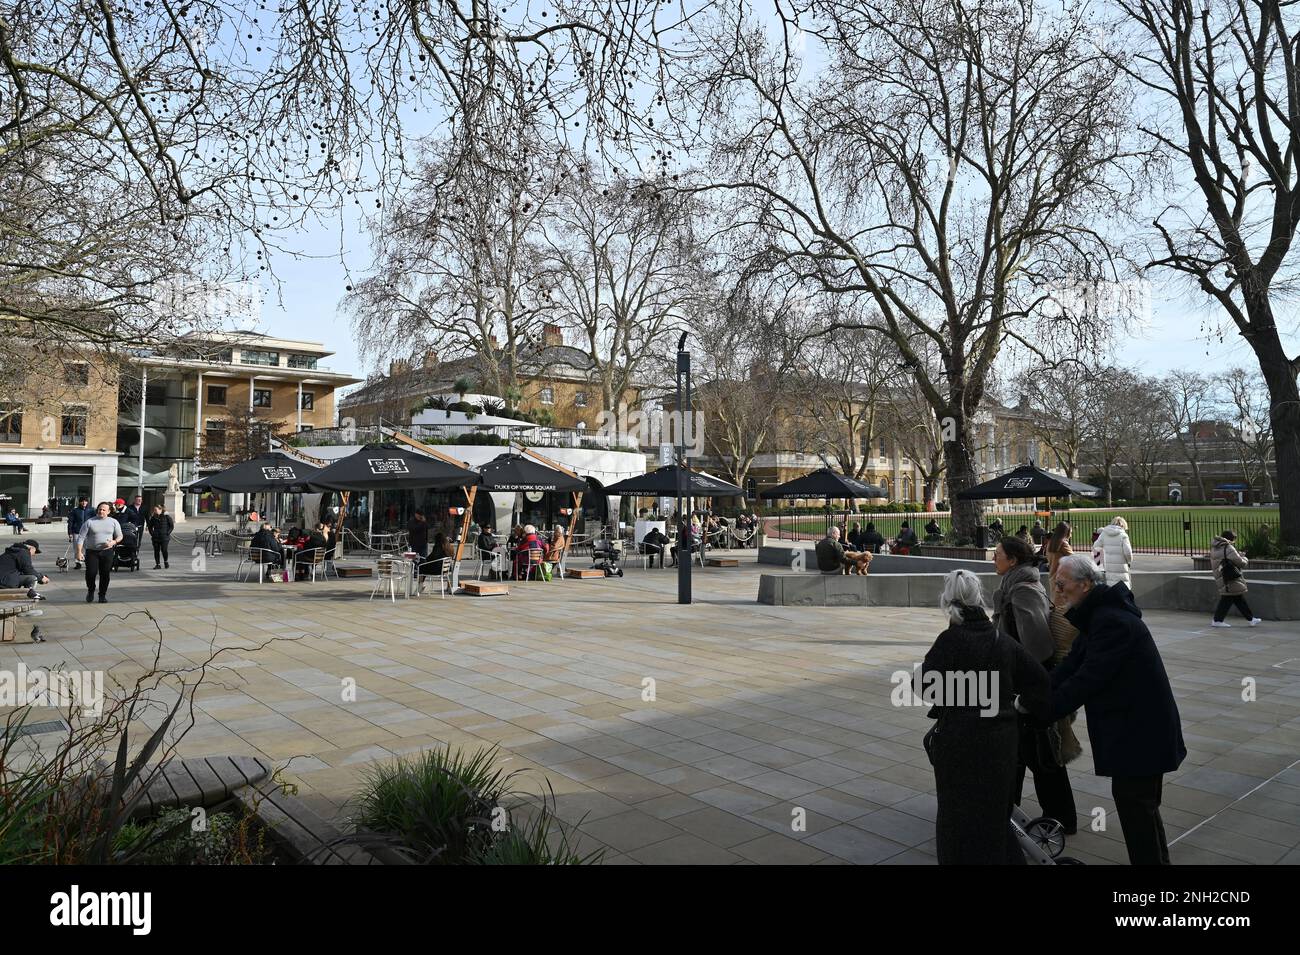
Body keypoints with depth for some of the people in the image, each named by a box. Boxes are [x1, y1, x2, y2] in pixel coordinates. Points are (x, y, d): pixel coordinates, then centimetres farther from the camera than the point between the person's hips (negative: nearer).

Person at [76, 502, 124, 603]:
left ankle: (102, 595, 15)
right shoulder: (89, 522, 0)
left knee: (105, 574, 1)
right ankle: (90, 591, 18)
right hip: (91, 552, -1)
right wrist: (79, 552, -11)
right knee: (91, 573, -9)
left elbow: (119, 536, 12)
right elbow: (81, 537, -2)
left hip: (107, 552, 1)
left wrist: (114, 542, -11)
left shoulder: (114, 522, 6)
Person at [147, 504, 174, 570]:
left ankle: (165, 562, 15)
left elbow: (172, 526, 0)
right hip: (155, 537, 4)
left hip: (164, 537, -4)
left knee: (164, 550, -9)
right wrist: (152, 533, 8)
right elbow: (150, 526, 20)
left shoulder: (166, 516, -3)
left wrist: (167, 533, -7)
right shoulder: (153, 517, 9)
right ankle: (157, 564, 9)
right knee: (156, 551, 3)